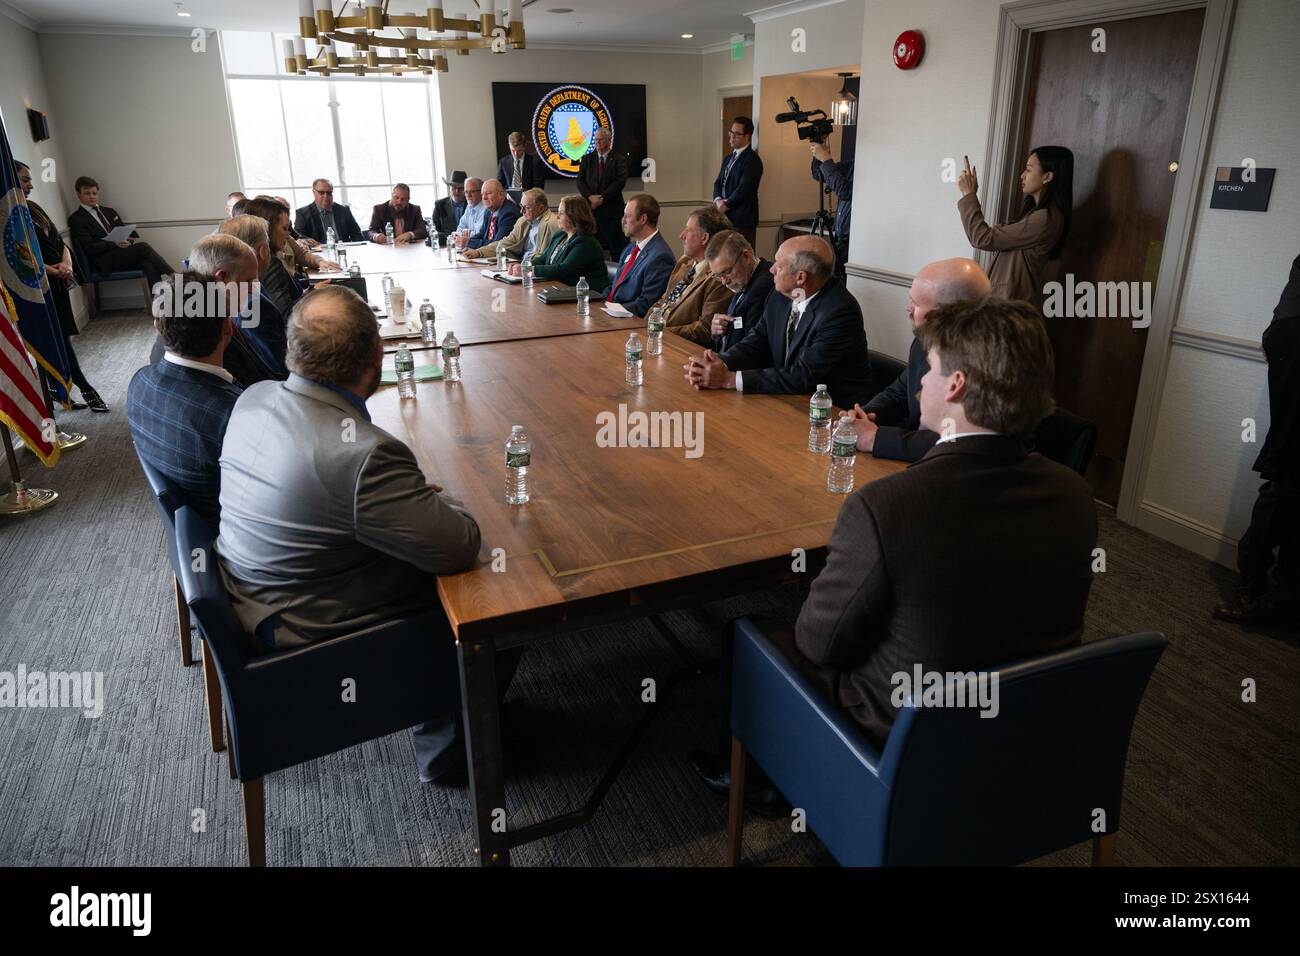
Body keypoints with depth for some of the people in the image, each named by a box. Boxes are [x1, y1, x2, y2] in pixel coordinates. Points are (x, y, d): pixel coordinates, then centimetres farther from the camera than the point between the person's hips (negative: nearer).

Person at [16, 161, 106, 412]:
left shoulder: (33, 208, 13)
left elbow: (59, 240, 13)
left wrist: (66, 263, -6)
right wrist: (53, 270, -15)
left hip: (57, 284, 7)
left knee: (59, 338, 10)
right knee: (60, 339, -2)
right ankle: (86, 390, 5)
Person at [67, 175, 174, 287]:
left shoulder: (109, 212, 26)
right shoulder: (76, 220, 5)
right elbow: (89, 248, -6)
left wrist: (132, 239, -2)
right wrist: (114, 243, -16)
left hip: (122, 254, 5)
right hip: (104, 262, -5)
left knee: (147, 263, -31)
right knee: (143, 247, -28)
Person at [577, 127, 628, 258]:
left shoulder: (619, 159, 4)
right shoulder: (587, 159, 14)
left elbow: (620, 181, -8)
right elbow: (580, 181, 6)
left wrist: (602, 198, -14)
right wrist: (590, 197, -12)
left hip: (611, 209, -3)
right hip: (591, 208, 3)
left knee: (616, 247, -4)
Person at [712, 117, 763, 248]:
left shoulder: (752, 160, -8)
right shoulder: (728, 158, 20)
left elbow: (743, 189, -17)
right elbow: (718, 183, 16)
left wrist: (726, 205, -9)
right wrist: (718, 200, -4)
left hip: (742, 220, -8)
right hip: (724, 217, 8)